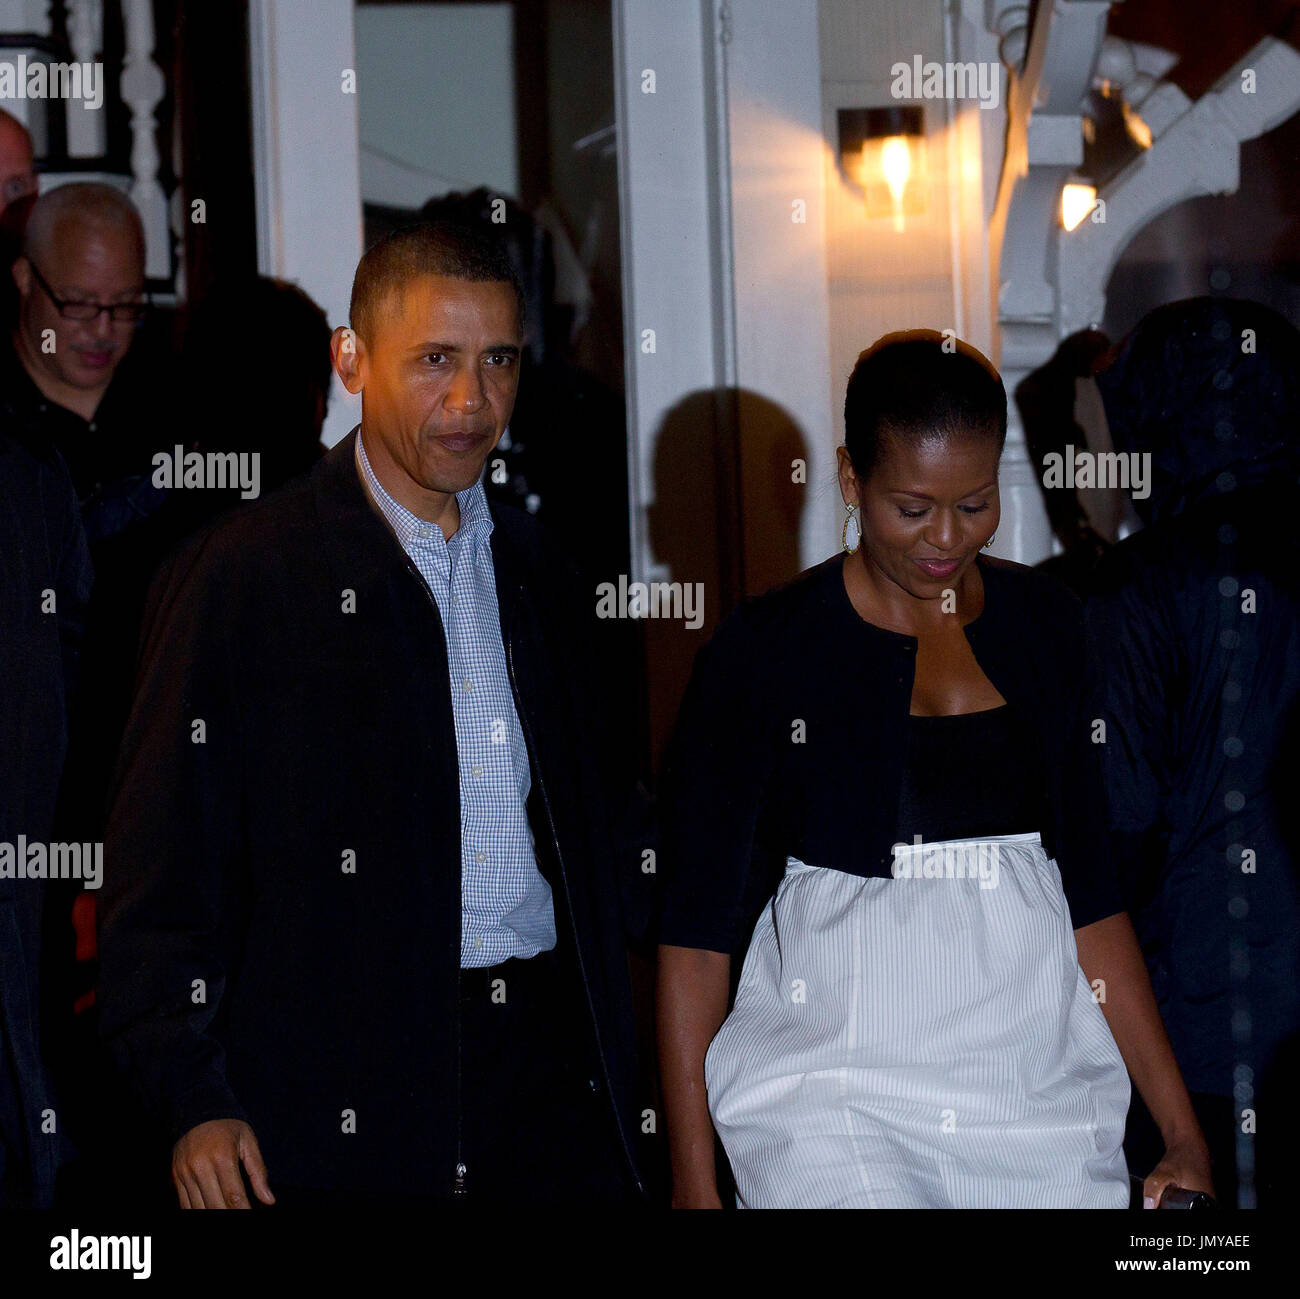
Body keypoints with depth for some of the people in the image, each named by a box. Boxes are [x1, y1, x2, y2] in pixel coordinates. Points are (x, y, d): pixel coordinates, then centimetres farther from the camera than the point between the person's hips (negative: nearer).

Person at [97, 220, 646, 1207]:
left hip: (552, 1071, 5)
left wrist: (615, 1071, 15)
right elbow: (163, 865, -6)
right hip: (343, 1106, -5)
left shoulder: (531, 569, 14)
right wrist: (192, 1098, -13)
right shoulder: (239, 577, -4)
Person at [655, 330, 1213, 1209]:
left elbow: (1088, 893, 13)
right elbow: (698, 922, 0)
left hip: (1037, 1088, 4)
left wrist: (1184, 1131, 9)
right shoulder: (765, 650, -2)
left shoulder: (1044, 626, 10)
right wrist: (693, 1179, -4)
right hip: (833, 1094, -3)